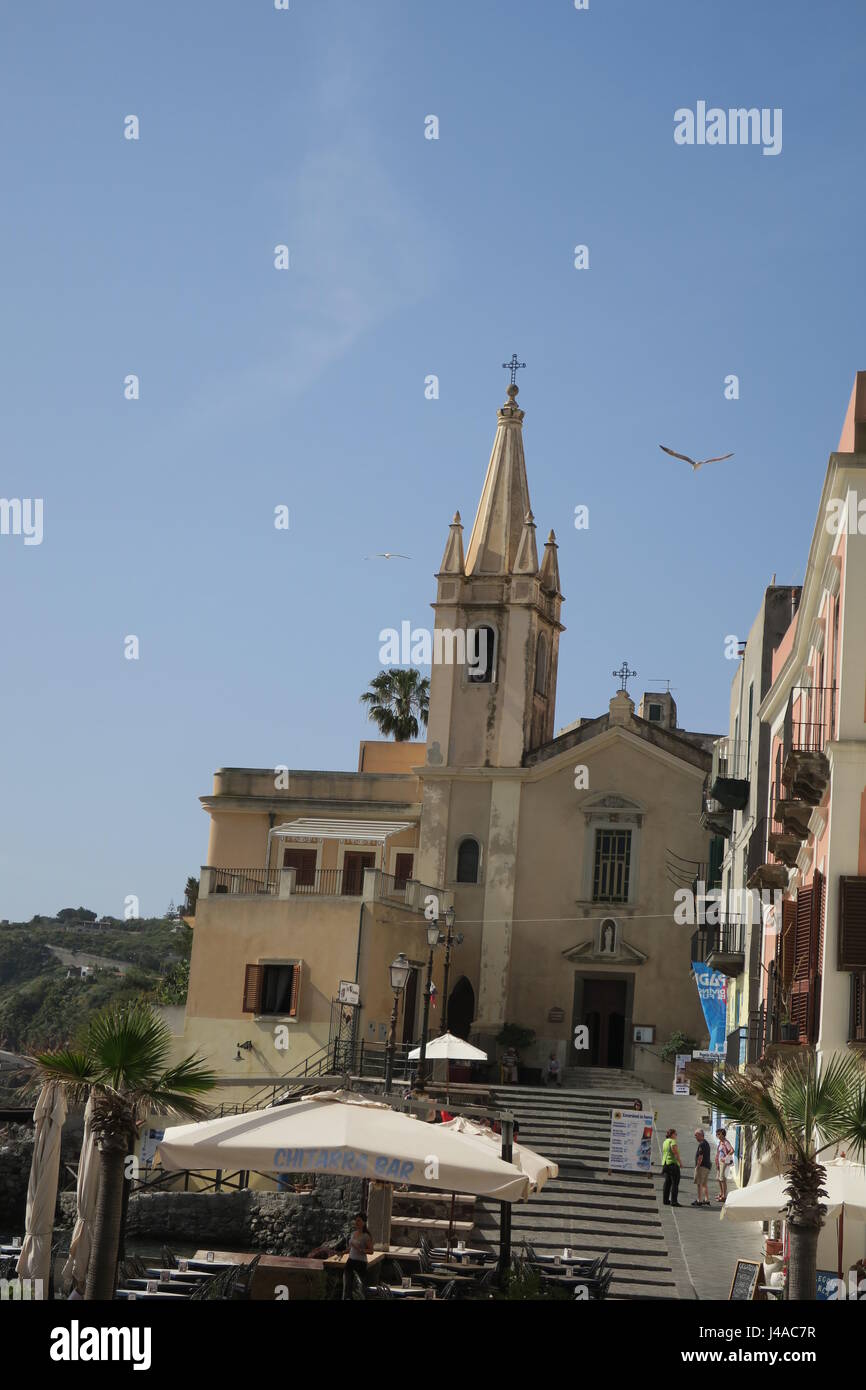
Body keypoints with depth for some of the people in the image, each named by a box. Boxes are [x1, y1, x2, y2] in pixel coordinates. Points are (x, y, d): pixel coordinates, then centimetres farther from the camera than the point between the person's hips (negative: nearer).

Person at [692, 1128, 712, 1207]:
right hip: (707, 1166, 10)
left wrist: (697, 1166, -17)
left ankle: (699, 1201, -7)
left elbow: (700, 1157, -20)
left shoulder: (702, 1144, -16)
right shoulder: (706, 1143, 17)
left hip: (702, 1166, -10)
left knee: (699, 1184, -7)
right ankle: (707, 1200, 14)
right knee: (705, 1184, 13)